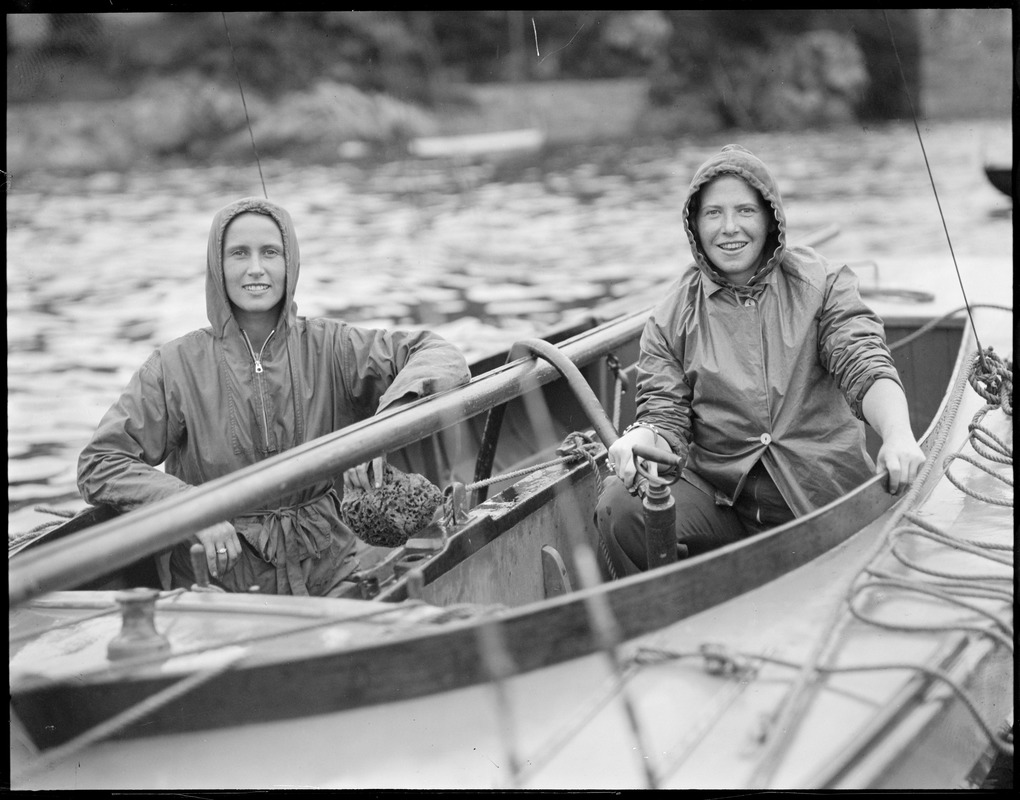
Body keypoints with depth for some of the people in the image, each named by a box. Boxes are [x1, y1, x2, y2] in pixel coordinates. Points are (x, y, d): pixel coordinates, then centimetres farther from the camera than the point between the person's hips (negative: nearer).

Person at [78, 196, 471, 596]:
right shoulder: (176, 366, -2)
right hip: (216, 584, -1)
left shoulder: (328, 347, 2)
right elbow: (100, 465, -4)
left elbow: (441, 355, -2)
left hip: (327, 577, 1)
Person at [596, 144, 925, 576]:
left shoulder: (821, 284, 4)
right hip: (717, 499, 1)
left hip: (826, 494, 0)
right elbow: (666, 415, 2)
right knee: (621, 506, -25)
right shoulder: (670, 319, 6)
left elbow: (865, 366, -8)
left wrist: (898, 435, -29)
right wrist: (641, 439, -24)